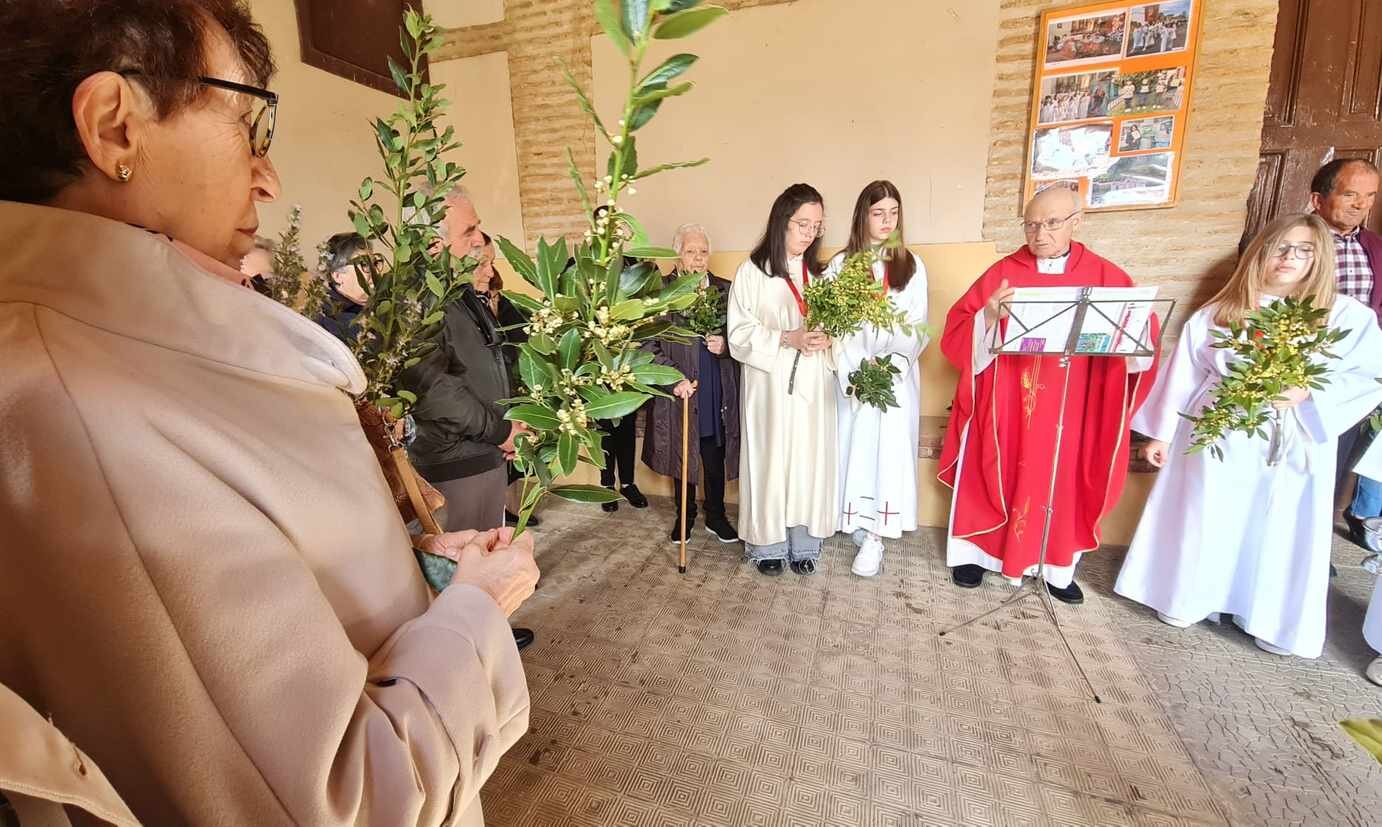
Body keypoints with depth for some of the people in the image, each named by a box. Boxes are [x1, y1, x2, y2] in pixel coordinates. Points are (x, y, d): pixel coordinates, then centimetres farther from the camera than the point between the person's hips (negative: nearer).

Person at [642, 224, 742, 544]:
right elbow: (648, 343, -7)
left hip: (717, 392, 2)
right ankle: (684, 516, 32)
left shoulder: (724, 289, 4)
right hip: (679, 392, -2)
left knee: (715, 458, 11)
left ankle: (716, 517, 30)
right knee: (683, 457, 12)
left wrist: (725, 345, -12)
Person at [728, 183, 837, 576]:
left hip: (813, 386, 4)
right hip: (770, 384, -4)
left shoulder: (819, 273, 12)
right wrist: (787, 339, -18)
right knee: (770, 459, 2)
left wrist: (826, 339, -7)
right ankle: (769, 544, 16)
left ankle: (803, 544, 19)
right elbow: (740, 333, -7)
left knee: (809, 460, 6)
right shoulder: (752, 272, -2)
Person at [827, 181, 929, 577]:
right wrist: (853, 373, -13)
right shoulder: (841, 264, 5)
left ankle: (873, 535, 4)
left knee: (888, 449, -2)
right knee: (856, 447, 3)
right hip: (853, 372, 0)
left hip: (897, 375, 0)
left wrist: (891, 367, -13)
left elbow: (918, 327, 3)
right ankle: (863, 528, 15)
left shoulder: (911, 265, 7)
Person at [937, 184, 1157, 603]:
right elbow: (957, 333, -7)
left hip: (1070, 410, 2)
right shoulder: (1002, 273, -2)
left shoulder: (1106, 277, 3)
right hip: (1005, 406, -1)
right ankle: (973, 551, 25)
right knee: (995, 476, 8)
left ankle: (1059, 566, 31)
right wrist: (989, 317, -26)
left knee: (1064, 483, 12)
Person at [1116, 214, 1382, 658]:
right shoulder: (1217, 313, -1)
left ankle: (1274, 619, 27)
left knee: (1282, 534, 9)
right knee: (1204, 524, 10)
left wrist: (1309, 394, -22)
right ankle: (1190, 597, 28)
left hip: (1292, 447, 1)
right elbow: (1184, 373, 1)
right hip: (1215, 439, 0)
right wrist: (1161, 433, 1)